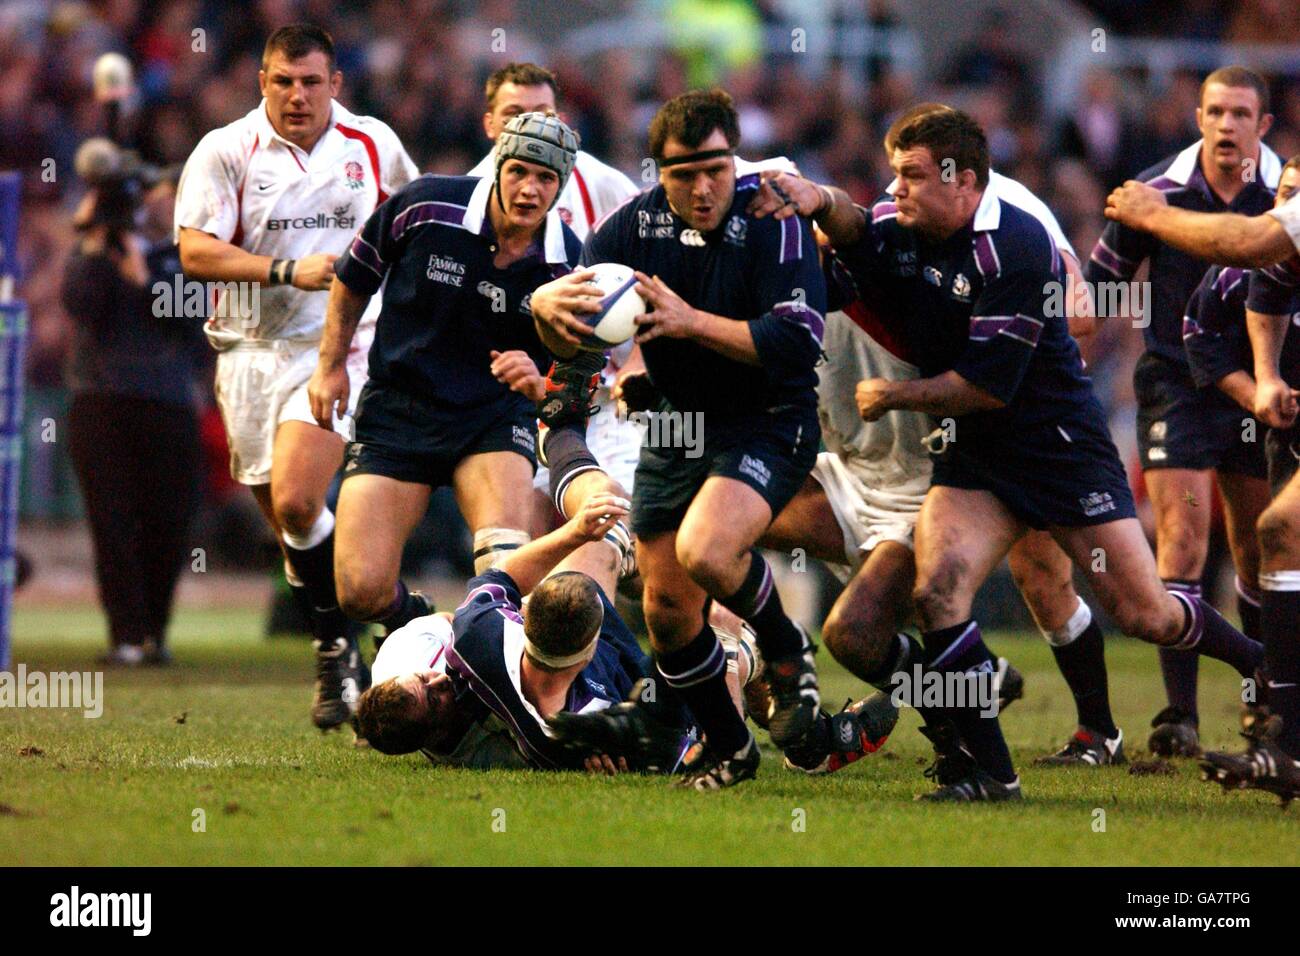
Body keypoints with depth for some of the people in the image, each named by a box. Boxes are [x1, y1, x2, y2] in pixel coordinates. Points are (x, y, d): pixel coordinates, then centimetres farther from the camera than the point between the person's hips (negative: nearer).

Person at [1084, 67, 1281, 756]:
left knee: (1261, 552, 9)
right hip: (1175, 383, -2)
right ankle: (1179, 716, -14)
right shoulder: (1157, 190, -8)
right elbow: (1099, 280, 3)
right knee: (1183, 538, -14)